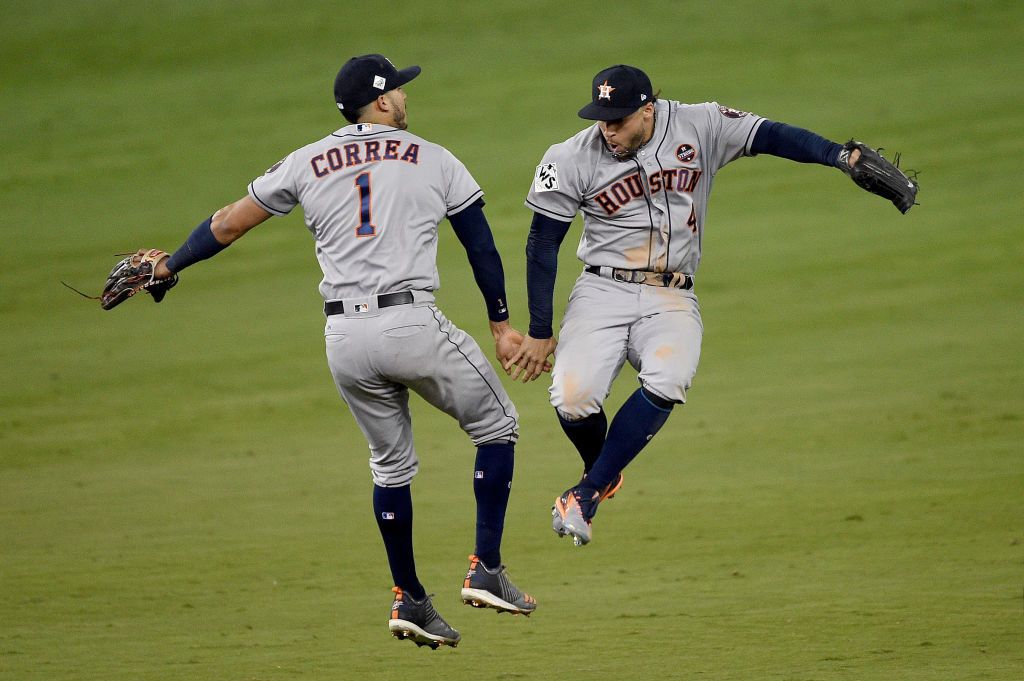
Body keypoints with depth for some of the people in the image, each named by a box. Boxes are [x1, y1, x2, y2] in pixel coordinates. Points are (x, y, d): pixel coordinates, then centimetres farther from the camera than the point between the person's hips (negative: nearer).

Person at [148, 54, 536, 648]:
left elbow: (228, 224, 15)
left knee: (392, 466, 20)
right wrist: (501, 322, 18)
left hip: (344, 340, 4)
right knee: (496, 425, 14)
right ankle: (487, 571, 4)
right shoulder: (435, 160, 7)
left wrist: (169, 265, 29)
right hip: (413, 324, -3)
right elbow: (482, 246, 8)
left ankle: (411, 600, 20)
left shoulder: (306, 164, 11)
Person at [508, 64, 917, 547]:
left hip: (671, 301, 0)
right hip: (604, 293, 0)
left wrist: (846, 158, -27)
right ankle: (604, 472, 12)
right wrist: (539, 333, 3)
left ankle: (587, 493, -18)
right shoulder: (572, 161, -4)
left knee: (665, 384, -30)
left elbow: (773, 136, -11)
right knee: (573, 399, -23)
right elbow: (543, 245, 2)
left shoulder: (701, 127, -4)